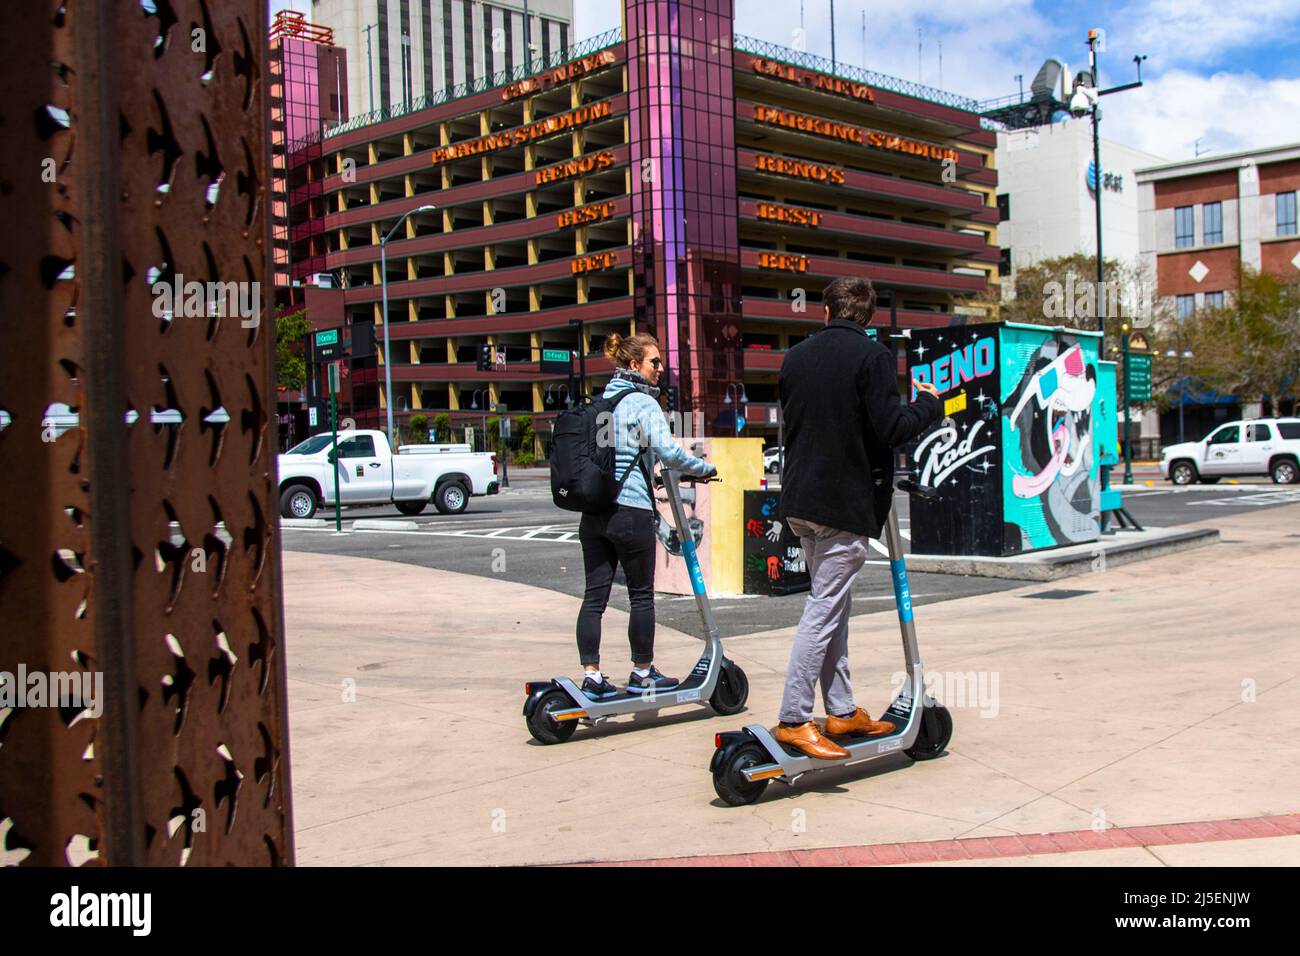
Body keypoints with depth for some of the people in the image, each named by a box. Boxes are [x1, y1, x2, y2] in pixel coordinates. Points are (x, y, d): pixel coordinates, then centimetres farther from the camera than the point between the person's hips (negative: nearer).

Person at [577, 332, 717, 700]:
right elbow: (669, 452, -18)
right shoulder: (643, 403, -8)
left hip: (593, 511, 7)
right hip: (631, 510, -7)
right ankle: (642, 673, 17)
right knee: (641, 594, 6)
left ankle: (591, 676, 6)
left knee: (594, 595, 6)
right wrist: (706, 469, -2)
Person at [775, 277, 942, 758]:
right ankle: (793, 719, -3)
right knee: (824, 608, -4)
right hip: (844, 501, -7)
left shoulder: (795, 357, 10)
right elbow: (891, 429, -16)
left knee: (834, 603, 16)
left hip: (800, 497, 7)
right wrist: (928, 403, 3)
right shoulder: (873, 356, -11)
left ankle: (841, 711, 22)